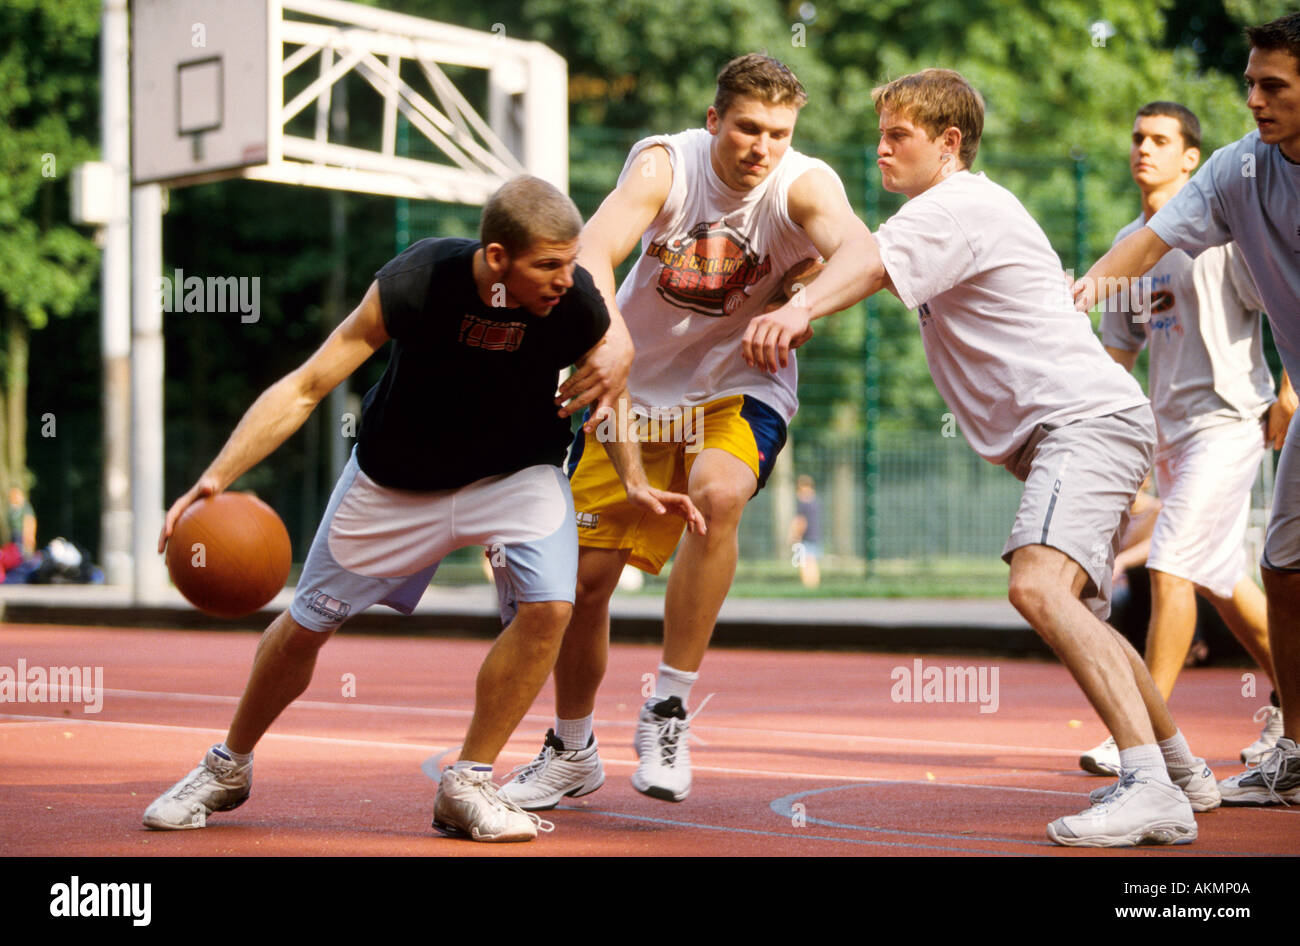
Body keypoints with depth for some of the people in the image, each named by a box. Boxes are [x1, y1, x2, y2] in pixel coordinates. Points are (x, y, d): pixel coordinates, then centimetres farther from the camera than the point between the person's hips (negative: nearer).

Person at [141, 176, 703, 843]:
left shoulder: (578, 305, -26)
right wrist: (215, 478, -35)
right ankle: (228, 768, 37)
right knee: (306, 624, 10)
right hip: (394, 479, -1)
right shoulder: (414, 284, -33)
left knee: (548, 606, -25)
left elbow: (604, 393, -2)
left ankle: (465, 787, -6)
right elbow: (305, 387, -27)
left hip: (515, 472, 1)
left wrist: (635, 483, -13)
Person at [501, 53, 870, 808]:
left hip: (740, 389, -2)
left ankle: (671, 708, -18)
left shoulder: (804, 184, -18)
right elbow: (595, 250, -32)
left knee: (718, 494, -35)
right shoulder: (666, 163, -16)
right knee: (584, 573, 4)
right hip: (640, 387, 2)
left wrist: (804, 301, -61)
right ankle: (573, 751, 29)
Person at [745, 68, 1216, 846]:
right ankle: (1184, 770, 34)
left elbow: (876, 264, -28)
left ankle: (1152, 790, -36)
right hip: (1066, 431, 11)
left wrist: (800, 310, -45)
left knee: (1040, 585, -29)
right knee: (1078, 617, 20)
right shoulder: (956, 212, 24)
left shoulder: (957, 205, -9)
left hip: (1087, 417, -11)